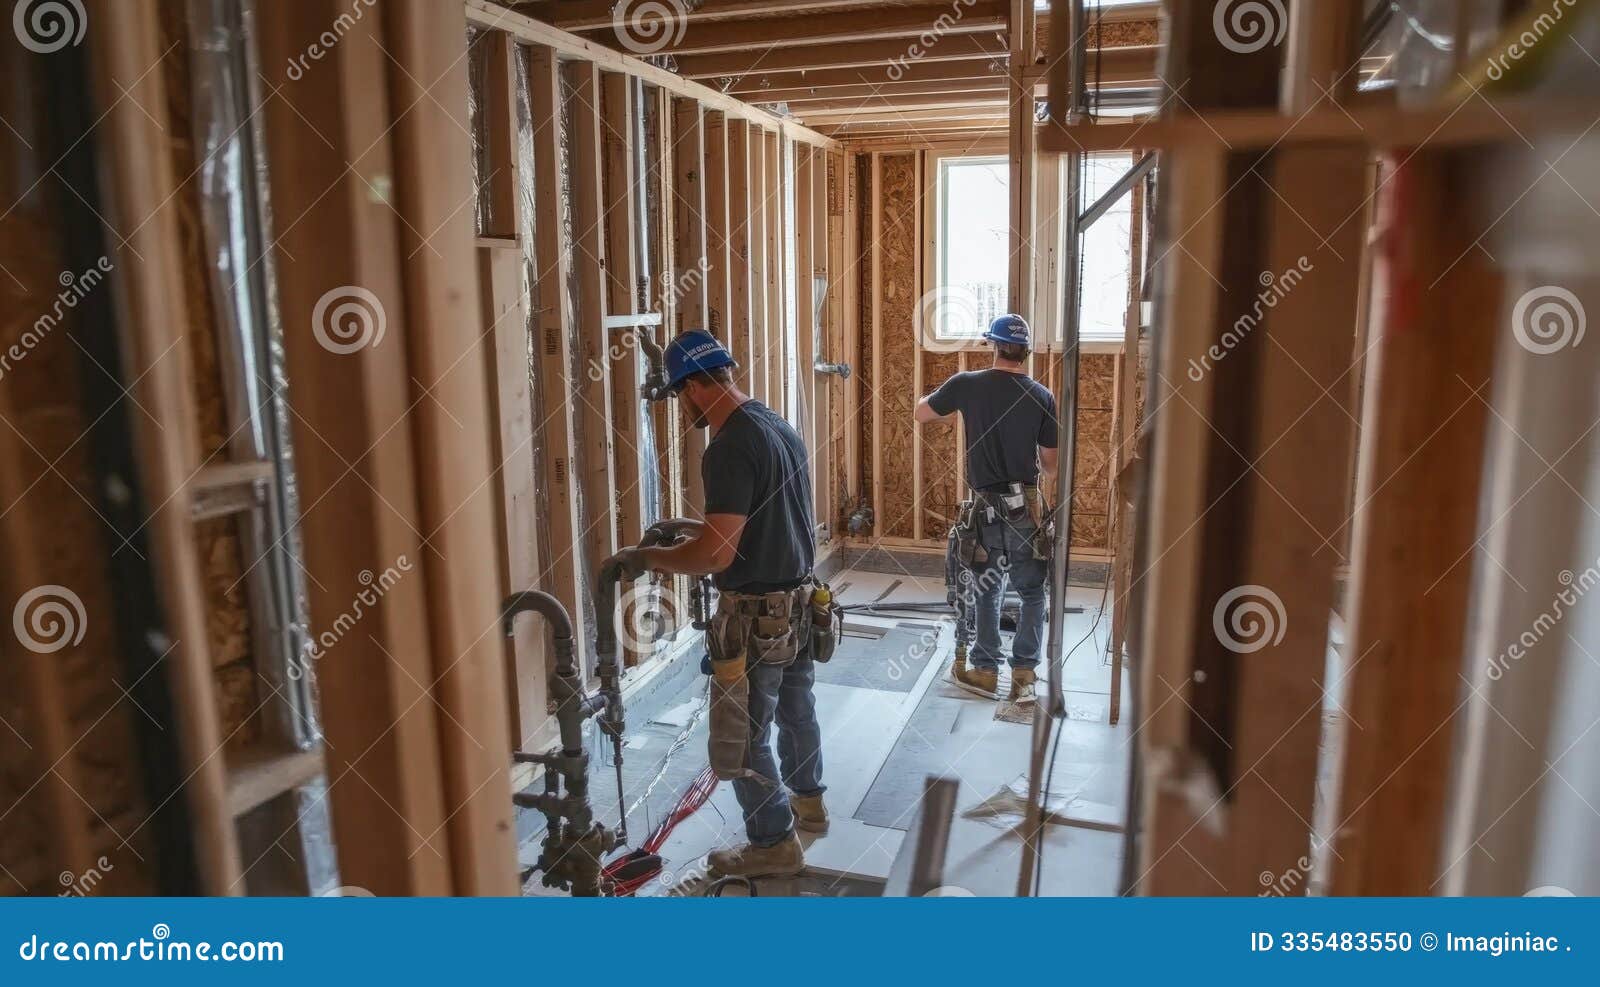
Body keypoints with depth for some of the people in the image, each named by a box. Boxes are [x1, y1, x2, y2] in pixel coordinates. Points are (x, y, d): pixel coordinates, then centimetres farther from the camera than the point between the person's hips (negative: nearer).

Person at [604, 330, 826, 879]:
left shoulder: (730, 447, -23)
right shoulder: (781, 427, 5)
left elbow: (717, 554, -27)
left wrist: (646, 558, -12)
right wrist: (696, 528, 19)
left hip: (756, 615, -9)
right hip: (799, 601, 9)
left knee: (741, 740, 7)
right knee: (796, 711, 26)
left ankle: (775, 845, 21)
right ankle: (808, 802, 46)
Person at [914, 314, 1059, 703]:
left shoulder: (967, 385, -5)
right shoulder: (1042, 396, -3)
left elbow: (920, 414, 10)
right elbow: (1050, 466, 3)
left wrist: (942, 398, 29)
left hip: (986, 506, 0)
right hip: (1027, 507, 0)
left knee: (987, 591, 15)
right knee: (1032, 593, 12)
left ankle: (985, 671, 21)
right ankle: (1024, 674, 11)